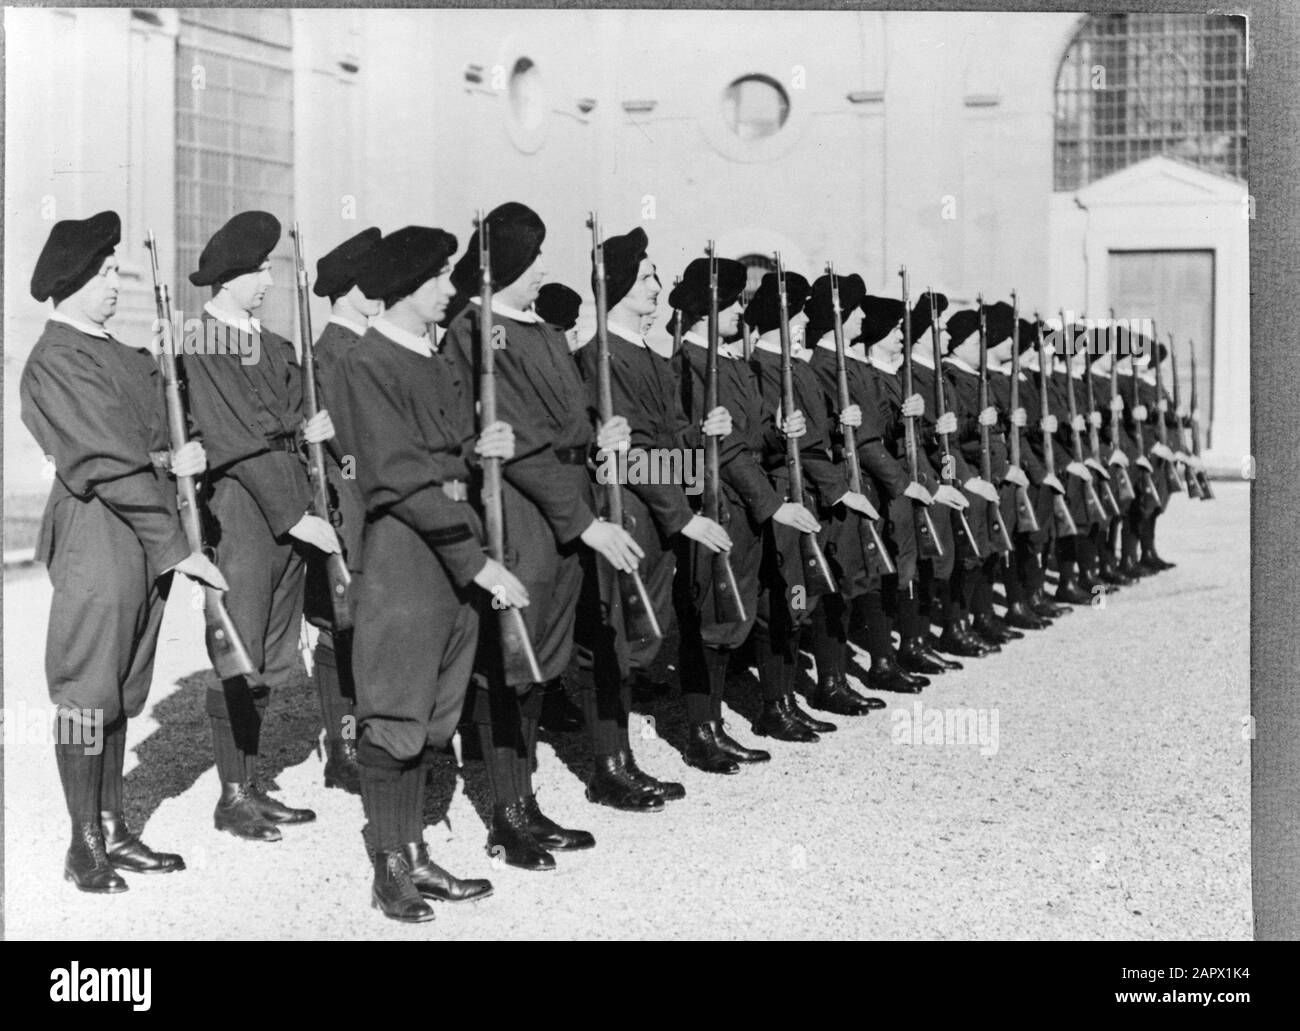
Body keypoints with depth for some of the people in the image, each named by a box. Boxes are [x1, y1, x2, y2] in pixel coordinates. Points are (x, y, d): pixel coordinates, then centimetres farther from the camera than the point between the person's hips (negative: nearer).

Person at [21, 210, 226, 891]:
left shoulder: (120, 355, 15)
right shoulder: (56, 364, -12)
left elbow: (153, 443, 18)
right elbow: (109, 465, -17)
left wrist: (175, 459, -5)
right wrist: (176, 547, -17)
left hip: (144, 540, 8)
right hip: (96, 536, -8)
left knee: (121, 690, 13)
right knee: (87, 693, 0)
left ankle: (113, 831, 22)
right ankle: (85, 846, 8)